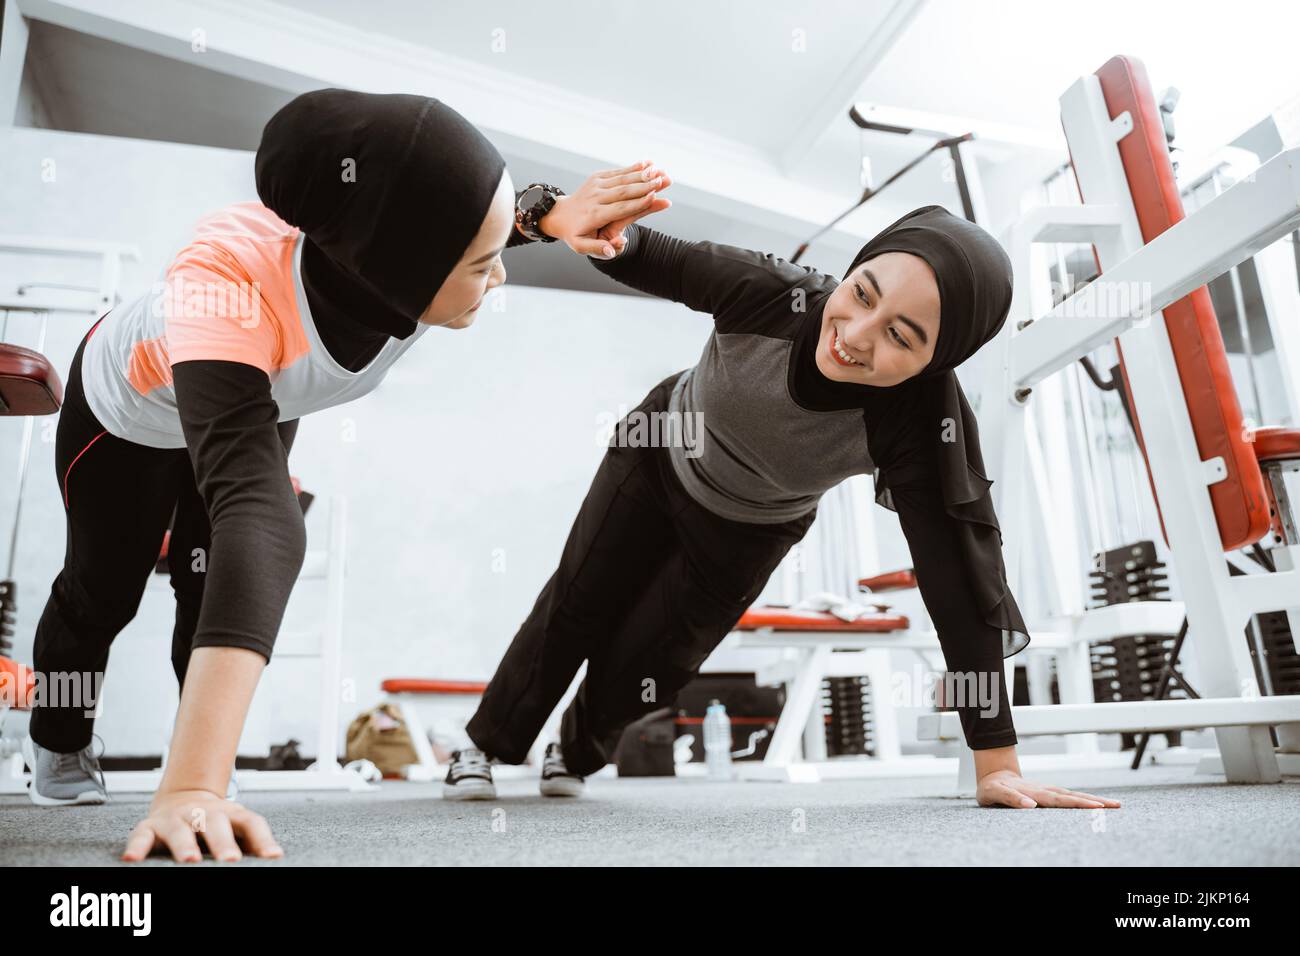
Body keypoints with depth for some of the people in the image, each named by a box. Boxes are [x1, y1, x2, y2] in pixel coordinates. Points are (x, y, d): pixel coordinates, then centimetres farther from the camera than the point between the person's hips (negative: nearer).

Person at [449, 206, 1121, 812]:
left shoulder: (927, 423, -40)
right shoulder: (775, 295, -38)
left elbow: (959, 583, -37)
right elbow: (653, 260, -24)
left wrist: (998, 762, -36)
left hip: (749, 532, 0)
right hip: (659, 458, 1)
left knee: (642, 665, 9)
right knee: (578, 603, 12)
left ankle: (576, 754, 48)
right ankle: (488, 743, 40)